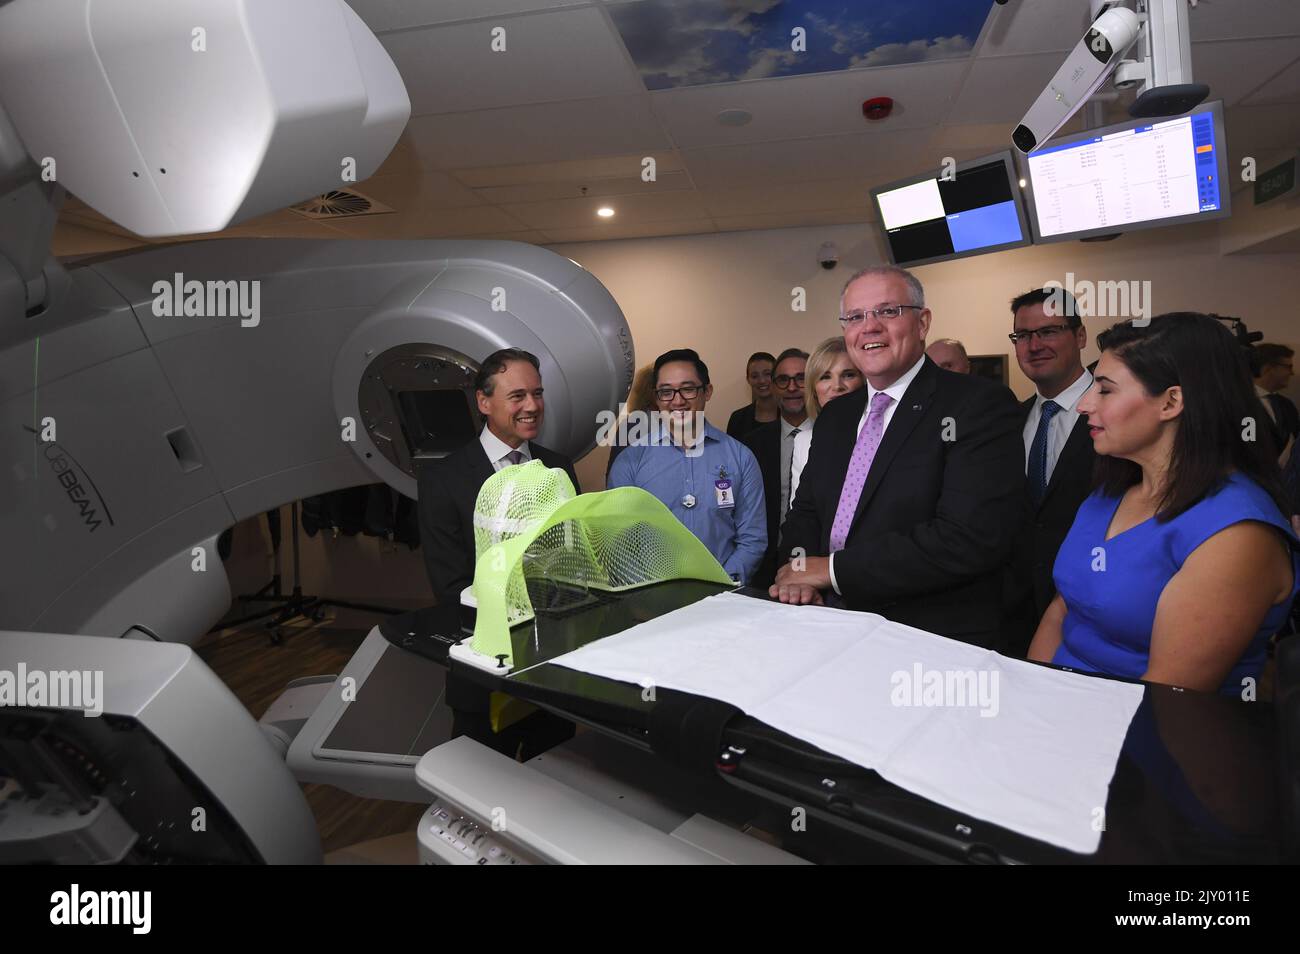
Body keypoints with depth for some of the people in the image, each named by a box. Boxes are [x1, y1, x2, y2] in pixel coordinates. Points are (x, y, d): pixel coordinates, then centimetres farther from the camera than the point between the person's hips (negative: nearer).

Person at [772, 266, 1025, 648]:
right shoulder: (833, 416, 13)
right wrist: (800, 565, -7)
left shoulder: (982, 405, -7)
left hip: (936, 641, -4)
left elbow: (972, 538, -18)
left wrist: (834, 569, -14)